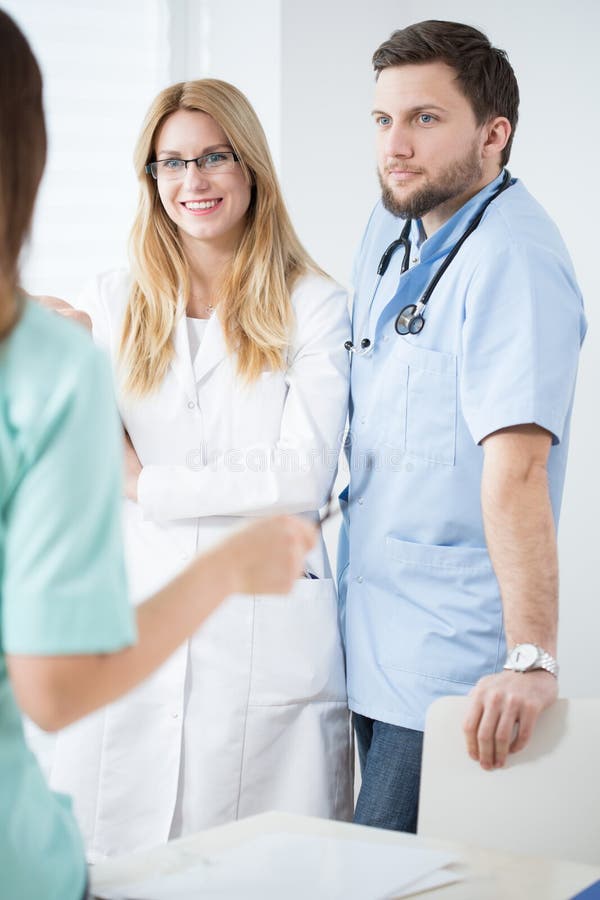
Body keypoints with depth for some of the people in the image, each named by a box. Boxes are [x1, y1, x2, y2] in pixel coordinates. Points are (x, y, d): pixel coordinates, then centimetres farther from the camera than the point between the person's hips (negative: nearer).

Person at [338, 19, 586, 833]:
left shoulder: (510, 260, -21)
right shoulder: (391, 228, 9)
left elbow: (516, 465, -30)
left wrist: (531, 657, -35)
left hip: (449, 668, -9)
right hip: (372, 643, 9)